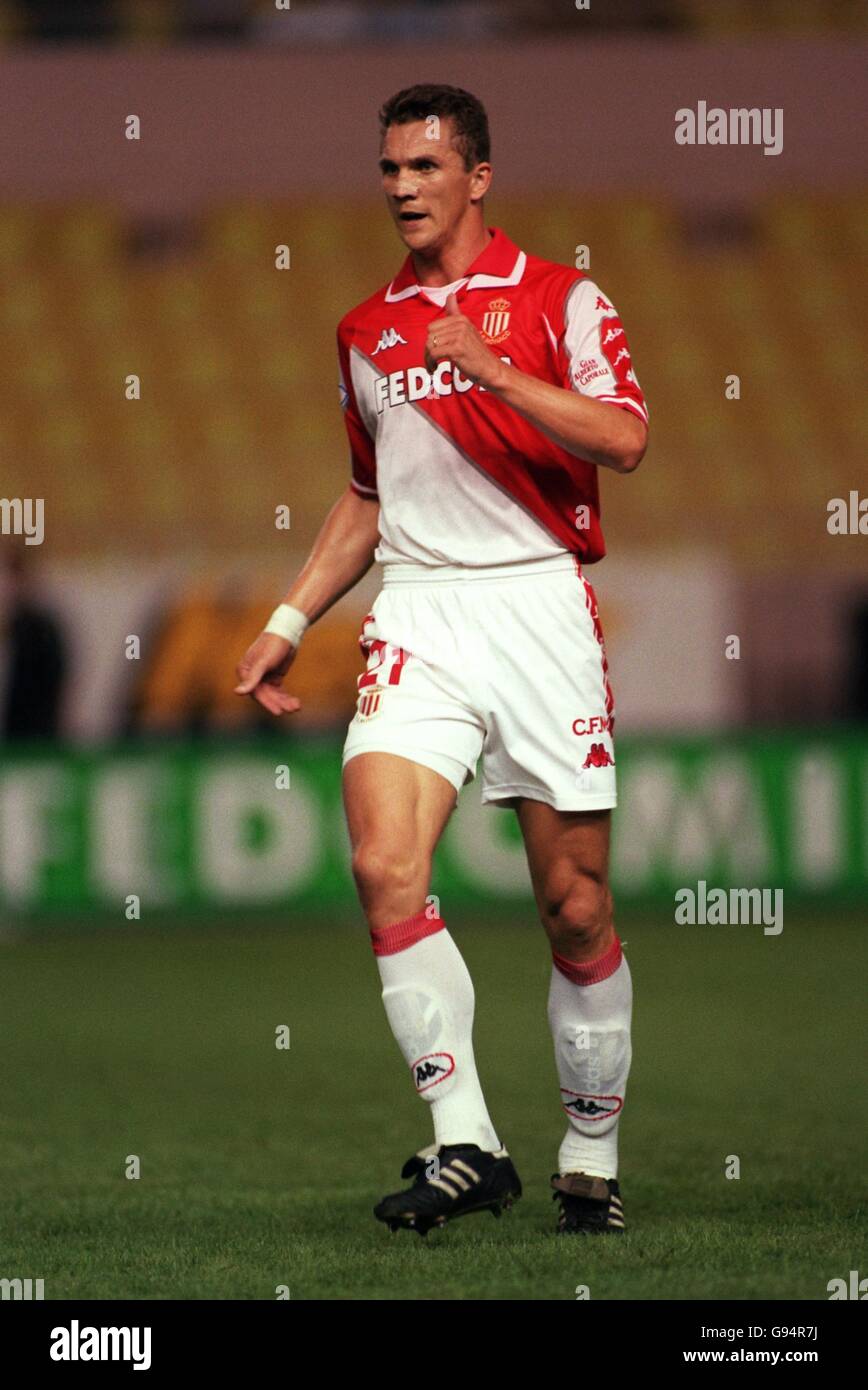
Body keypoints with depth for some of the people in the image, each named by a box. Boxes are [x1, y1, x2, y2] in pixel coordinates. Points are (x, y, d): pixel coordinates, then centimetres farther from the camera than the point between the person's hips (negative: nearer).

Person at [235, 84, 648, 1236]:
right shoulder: (366, 330, 17)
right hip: (417, 617, 3)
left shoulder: (558, 299, 2)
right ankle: (464, 1144, -16)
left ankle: (592, 1159, 15)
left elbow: (624, 440, -13)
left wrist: (494, 370, -22)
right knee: (385, 867, -19)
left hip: (540, 604, -3)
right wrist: (289, 623, 22)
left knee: (575, 906, 0)